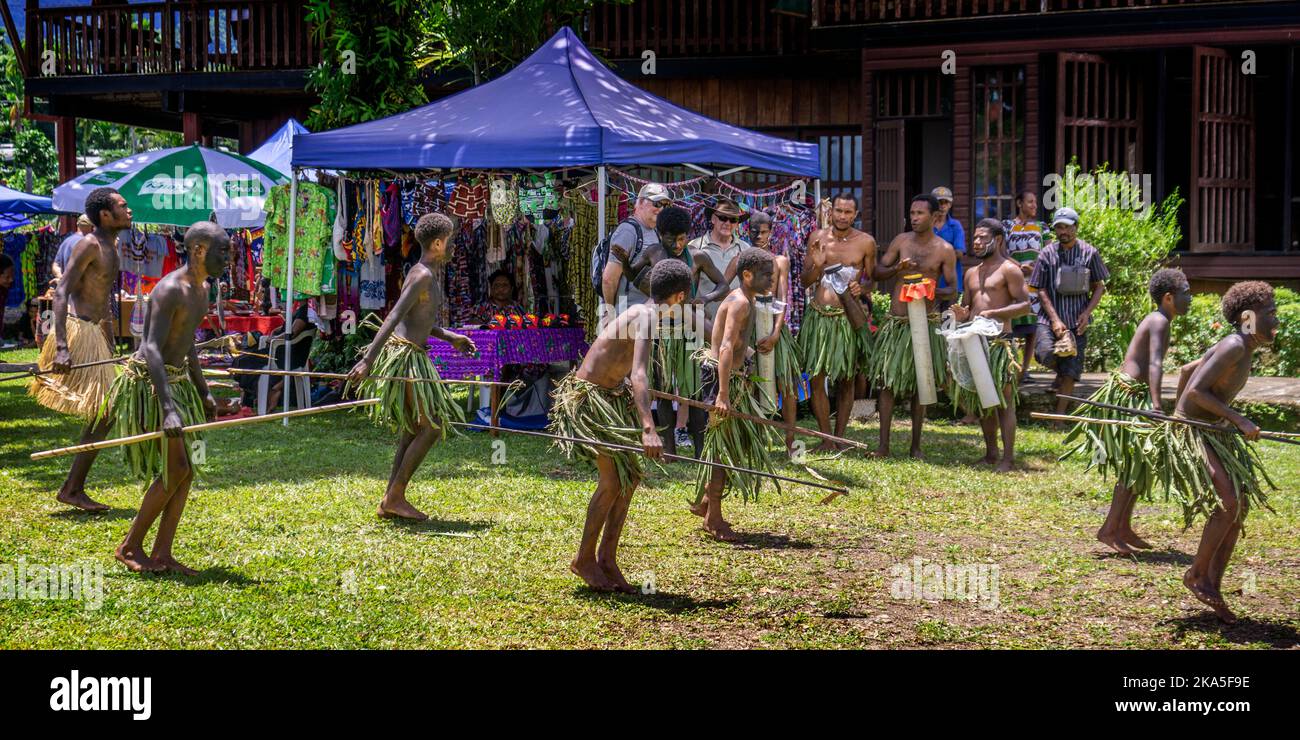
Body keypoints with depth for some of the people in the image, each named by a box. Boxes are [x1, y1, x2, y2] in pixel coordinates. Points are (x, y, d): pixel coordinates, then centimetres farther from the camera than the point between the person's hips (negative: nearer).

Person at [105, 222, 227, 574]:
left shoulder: (201, 290, 10)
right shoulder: (170, 290, -21)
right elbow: (152, 350, -29)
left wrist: (203, 391, 23)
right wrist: (168, 409, -36)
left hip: (178, 380, 9)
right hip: (149, 383, -9)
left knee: (185, 469, 5)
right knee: (176, 469, -10)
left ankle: (162, 553, 9)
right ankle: (129, 547, 2)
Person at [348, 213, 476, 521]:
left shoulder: (421, 274, 16)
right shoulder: (423, 276, -16)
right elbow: (393, 318, -25)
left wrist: (451, 337, 22)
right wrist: (367, 361, -30)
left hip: (410, 357, 10)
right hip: (405, 357, -10)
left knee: (414, 430, 13)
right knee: (432, 427, -6)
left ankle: (390, 501, 13)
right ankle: (394, 497, -4)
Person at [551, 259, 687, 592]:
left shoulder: (642, 312, 8)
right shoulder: (647, 317, -23)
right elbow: (639, 375, -38)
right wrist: (648, 429, -49)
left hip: (611, 395, 10)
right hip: (587, 398, -10)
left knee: (629, 476, 8)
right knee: (612, 479, -12)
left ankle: (607, 558, 13)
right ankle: (584, 560, 1)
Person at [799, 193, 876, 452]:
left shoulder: (866, 242, 1)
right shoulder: (817, 238, 5)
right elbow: (804, 281, 8)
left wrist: (861, 290, -13)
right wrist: (817, 265, -12)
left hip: (848, 318, -1)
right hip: (818, 316, 1)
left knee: (846, 380, 5)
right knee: (816, 377, -3)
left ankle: (839, 438, 14)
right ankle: (826, 439, 5)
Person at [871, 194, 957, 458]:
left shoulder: (945, 250, -1)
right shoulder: (901, 240, 7)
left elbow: (952, 289, -1)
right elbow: (877, 272, 9)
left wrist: (933, 290, -22)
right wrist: (897, 269, -12)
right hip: (896, 321, 2)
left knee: (920, 384, 4)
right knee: (886, 381, -2)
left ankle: (916, 445, 14)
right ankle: (883, 445, 1)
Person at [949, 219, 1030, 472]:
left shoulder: (1009, 269, -3)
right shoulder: (971, 273, 19)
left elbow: (1025, 304, -9)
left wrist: (993, 313, -20)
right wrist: (961, 316, 2)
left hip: (999, 343, -8)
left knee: (1003, 399, -8)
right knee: (981, 400, 11)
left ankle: (1008, 458, -8)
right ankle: (990, 453, 20)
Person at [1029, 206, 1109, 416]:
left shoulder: (1089, 253, 4)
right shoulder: (1047, 254, 2)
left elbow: (1099, 287, 10)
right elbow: (1041, 290, 2)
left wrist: (1087, 313, -6)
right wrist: (1054, 320, -9)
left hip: (1077, 321, 0)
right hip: (1050, 318, 0)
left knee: (1070, 371, -2)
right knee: (1045, 354, -25)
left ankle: (1060, 414, 10)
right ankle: (1059, 372, 10)